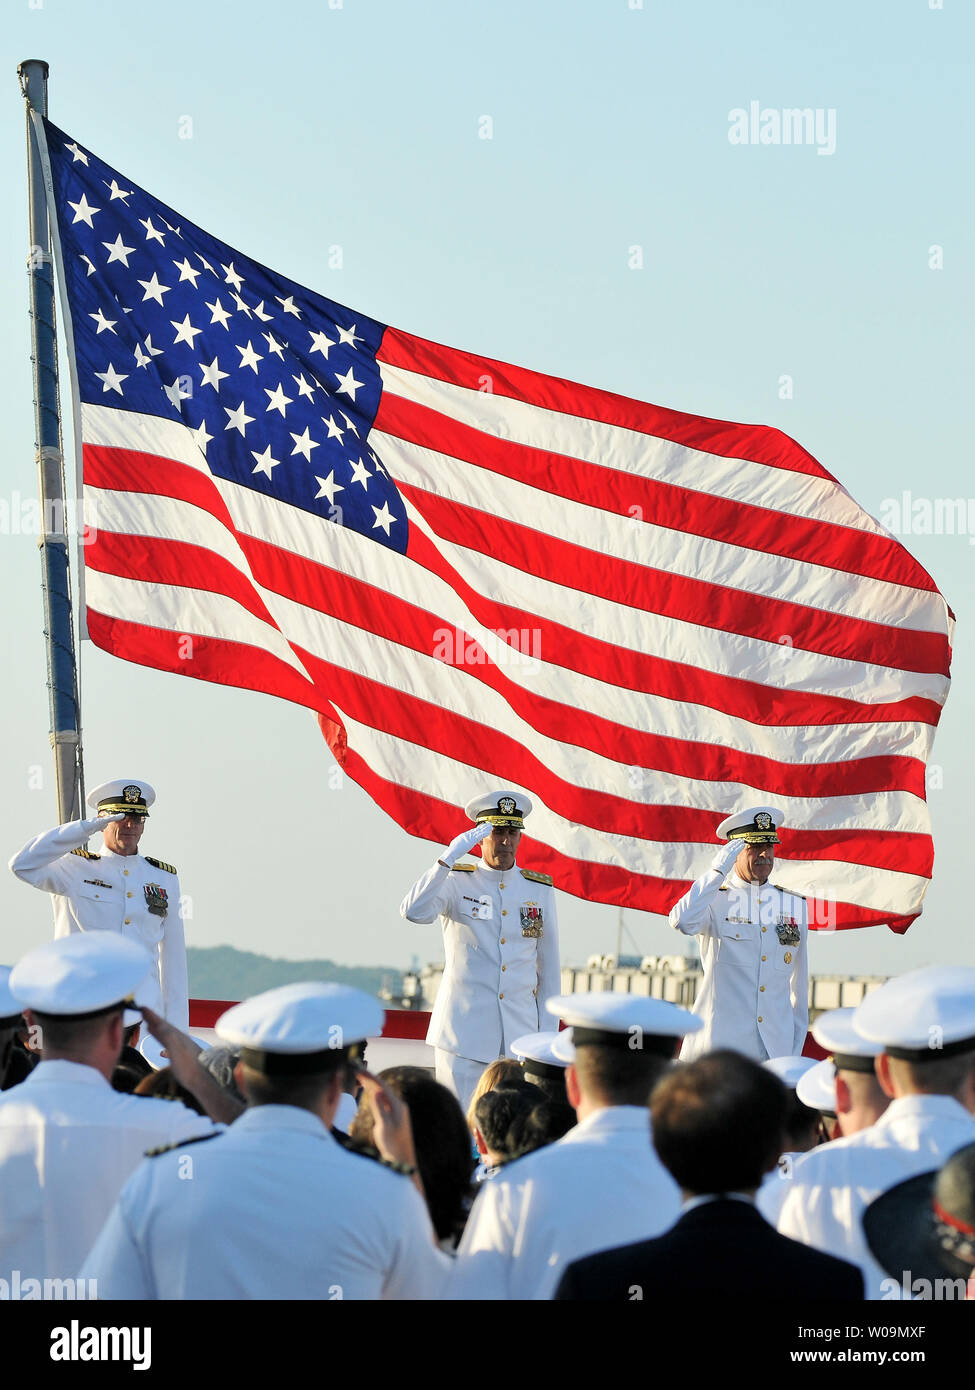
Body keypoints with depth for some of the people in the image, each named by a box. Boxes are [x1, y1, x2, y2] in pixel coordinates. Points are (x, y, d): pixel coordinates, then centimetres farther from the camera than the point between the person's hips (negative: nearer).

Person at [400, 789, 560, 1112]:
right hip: (463, 1032, -2)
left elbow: (548, 965, 12)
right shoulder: (456, 882, 2)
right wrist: (449, 857, -23)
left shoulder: (540, 889, 10)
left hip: (520, 1033, 2)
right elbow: (413, 912, -18)